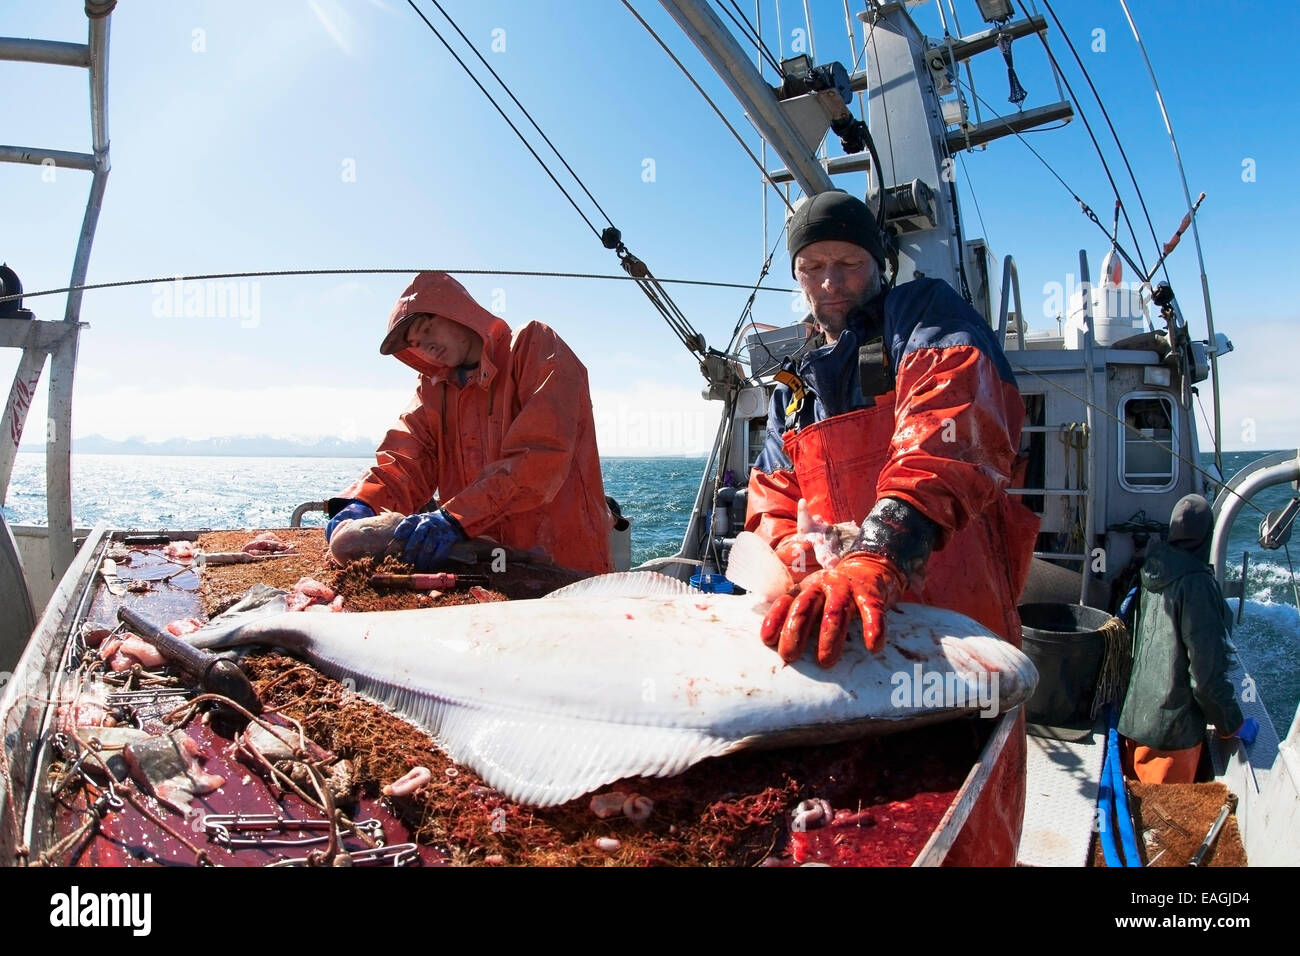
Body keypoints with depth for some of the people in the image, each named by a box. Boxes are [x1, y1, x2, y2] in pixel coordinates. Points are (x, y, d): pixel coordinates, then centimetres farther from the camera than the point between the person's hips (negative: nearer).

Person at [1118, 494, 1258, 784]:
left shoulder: (1155, 568, 1)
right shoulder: (1197, 583, -22)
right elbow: (1208, 671, -20)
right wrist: (1235, 725, -6)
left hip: (1137, 713, 7)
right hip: (1174, 727, -7)